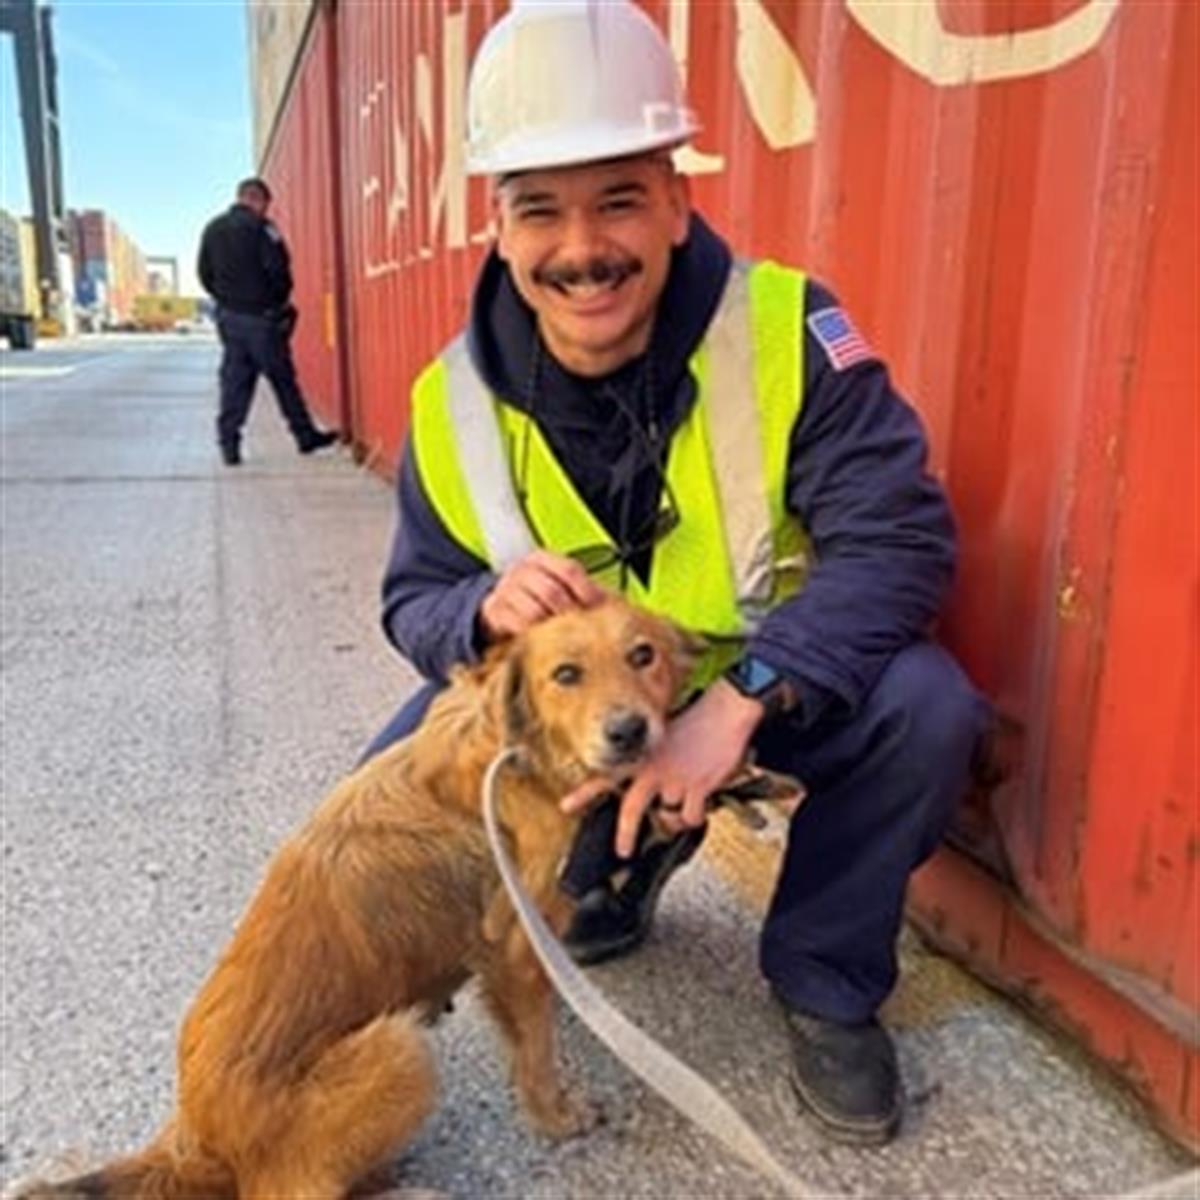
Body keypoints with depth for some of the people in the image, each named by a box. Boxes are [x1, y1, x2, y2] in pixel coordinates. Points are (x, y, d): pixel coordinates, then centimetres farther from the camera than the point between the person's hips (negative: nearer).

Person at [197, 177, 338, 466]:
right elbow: (278, 269, -14)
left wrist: (225, 297, 19)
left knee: (234, 381, 8)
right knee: (282, 377, 2)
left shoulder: (212, 229, 11)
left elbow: (204, 274, 13)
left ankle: (228, 443, 5)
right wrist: (281, 301, 2)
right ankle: (305, 436, 11)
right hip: (260, 316, -6)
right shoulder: (260, 228, -10)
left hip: (228, 315, 6)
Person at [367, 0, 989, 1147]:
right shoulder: (457, 401, -13)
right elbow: (415, 601, -5)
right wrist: (486, 610, -31)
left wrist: (739, 696, -39)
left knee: (924, 706, -30)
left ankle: (825, 983, 0)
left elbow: (899, 540, -26)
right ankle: (620, 866, 19)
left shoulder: (785, 330, -22)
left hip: (780, 686, -2)